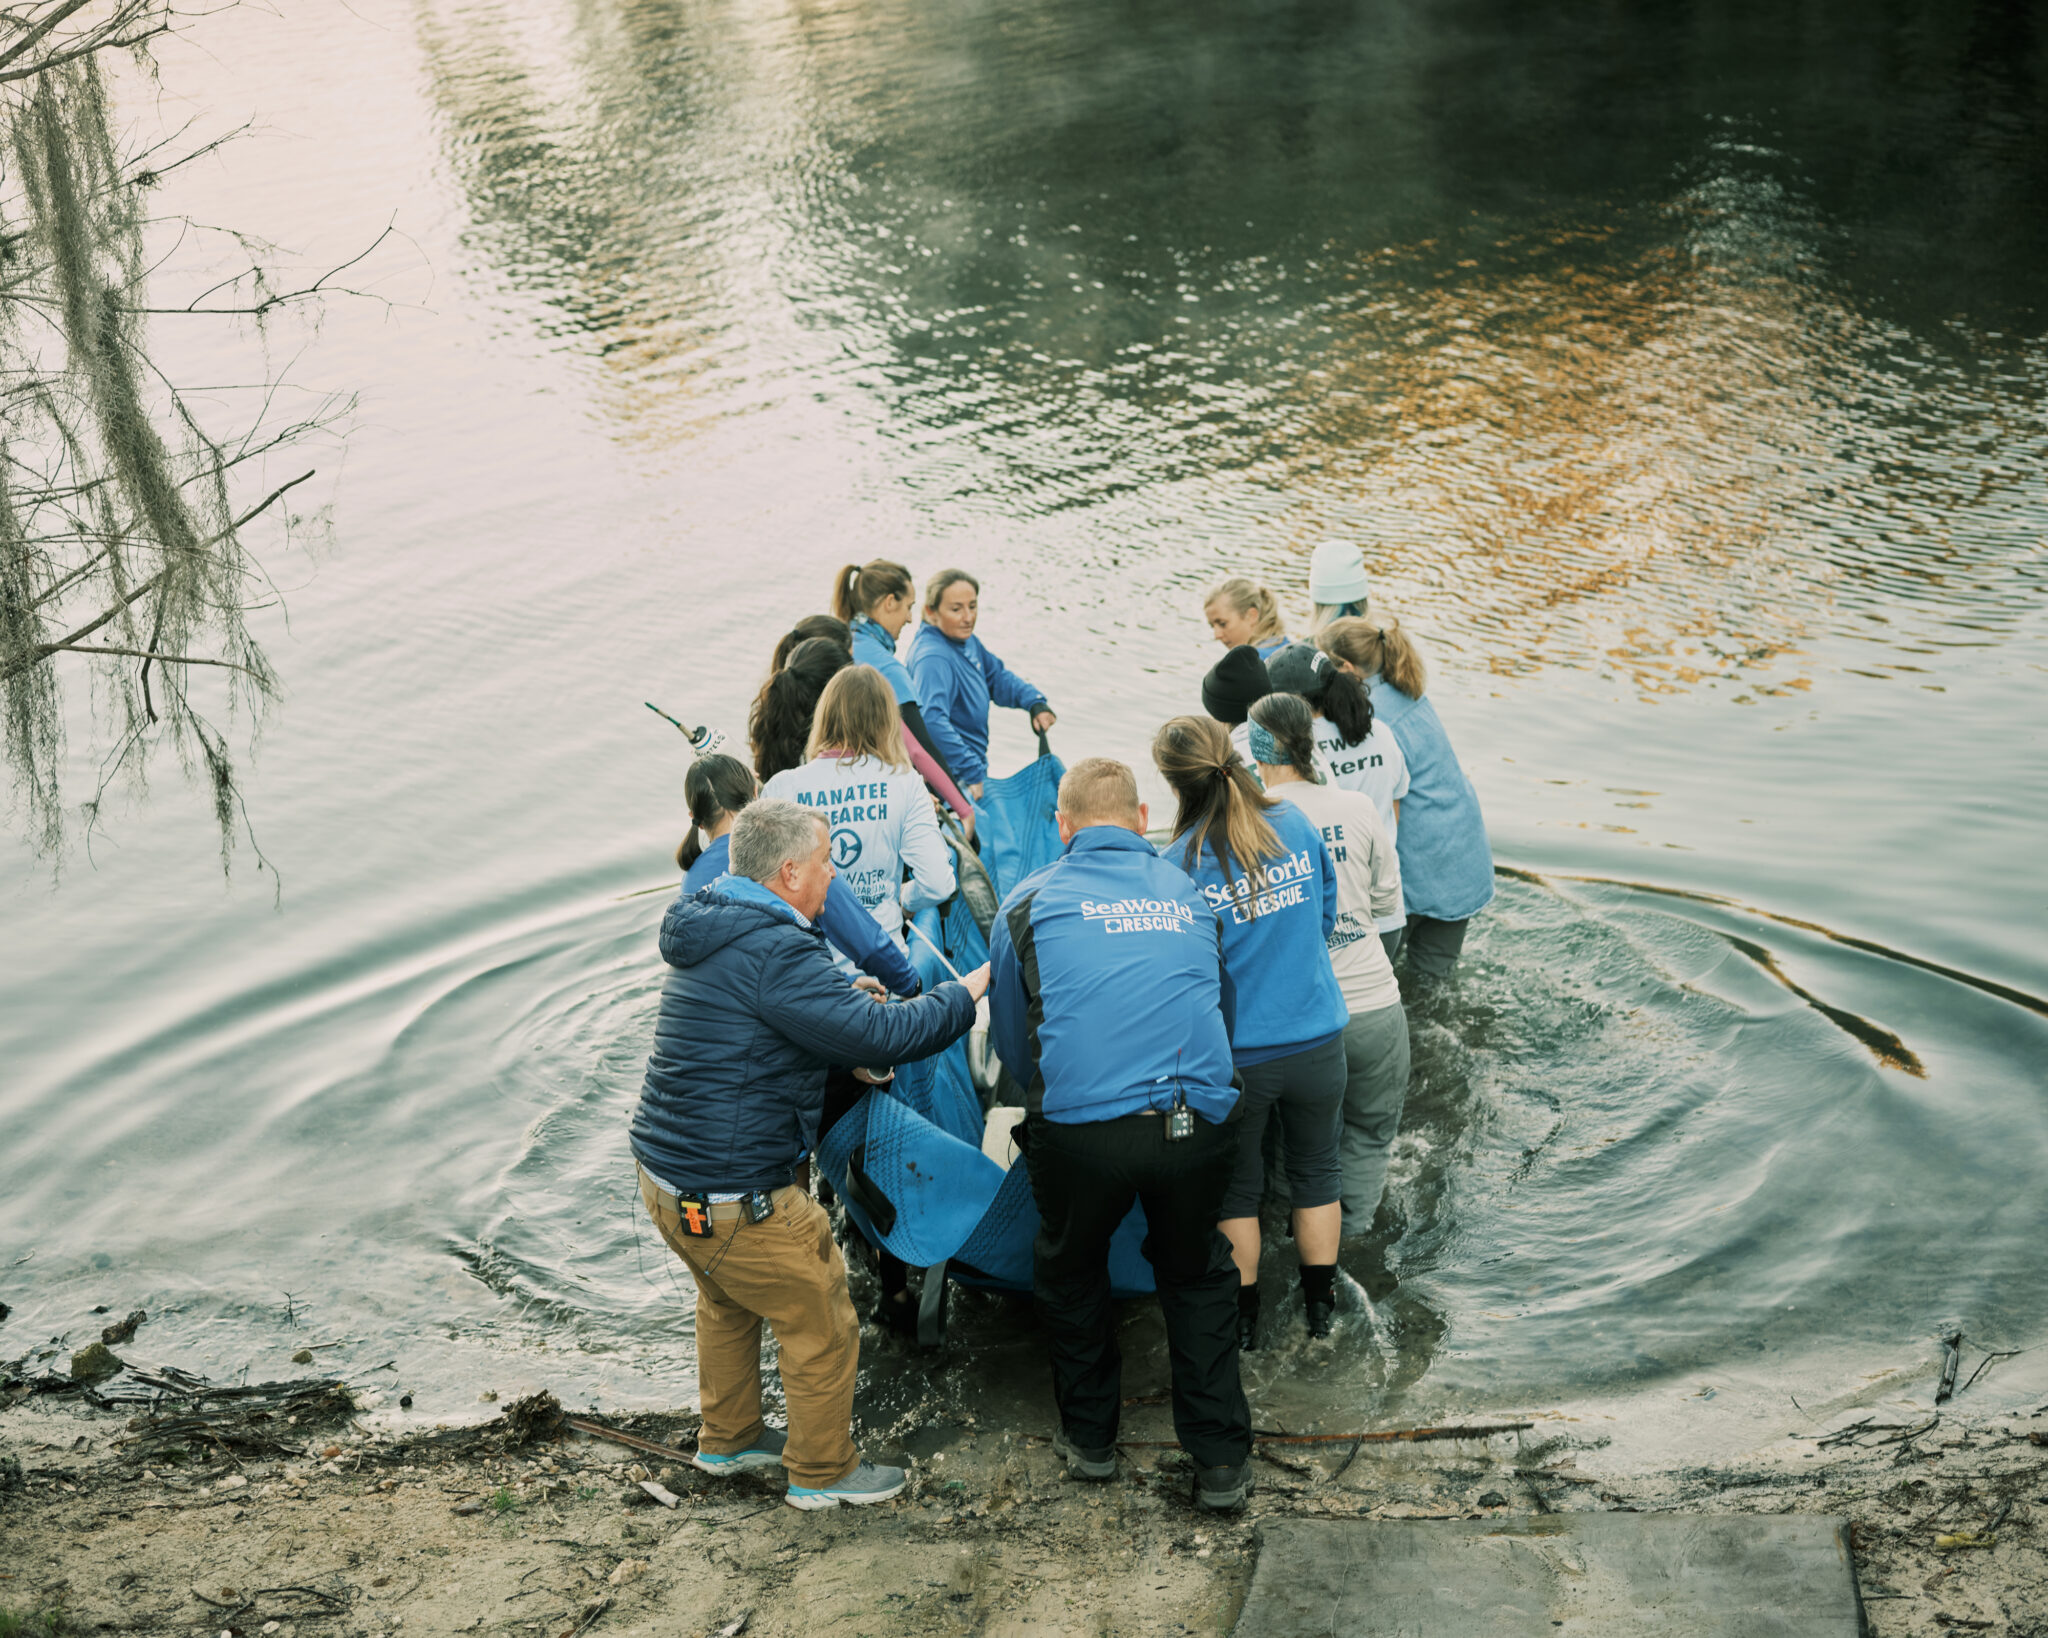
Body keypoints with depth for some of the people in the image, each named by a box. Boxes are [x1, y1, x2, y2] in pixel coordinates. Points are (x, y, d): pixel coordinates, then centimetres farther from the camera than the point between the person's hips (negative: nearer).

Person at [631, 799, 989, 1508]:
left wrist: (847, 999, 18)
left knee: (727, 1299, 31)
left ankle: (728, 1438, 48)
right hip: (731, 1201, -10)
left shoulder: (709, 932, 8)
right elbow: (881, 1035, -24)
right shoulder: (774, 954, -24)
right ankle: (821, 1471, 26)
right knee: (821, 1323, 9)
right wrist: (967, 992, -11)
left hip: (666, 1175, 10)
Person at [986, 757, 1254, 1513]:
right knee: (1196, 1277, 23)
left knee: (1069, 1272, 25)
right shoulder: (1192, 894, 15)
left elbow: (1012, 1040, 17)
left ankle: (1089, 1437, 36)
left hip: (1080, 1131, -2)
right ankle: (1221, 1459, 23)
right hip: (1196, 1126, 2)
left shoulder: (1030, 902, 8)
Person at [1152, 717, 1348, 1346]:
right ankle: (1321, 1308, 34)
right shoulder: (1294, 824, -6)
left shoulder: (1179, 864, -18)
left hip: (1235, 1053, -3)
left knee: (1235, 1186, 17)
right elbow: (1326, 915, 7)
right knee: (1316, 1171, 21)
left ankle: (1242, 1318, 29)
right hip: (1317, 1039, 3)